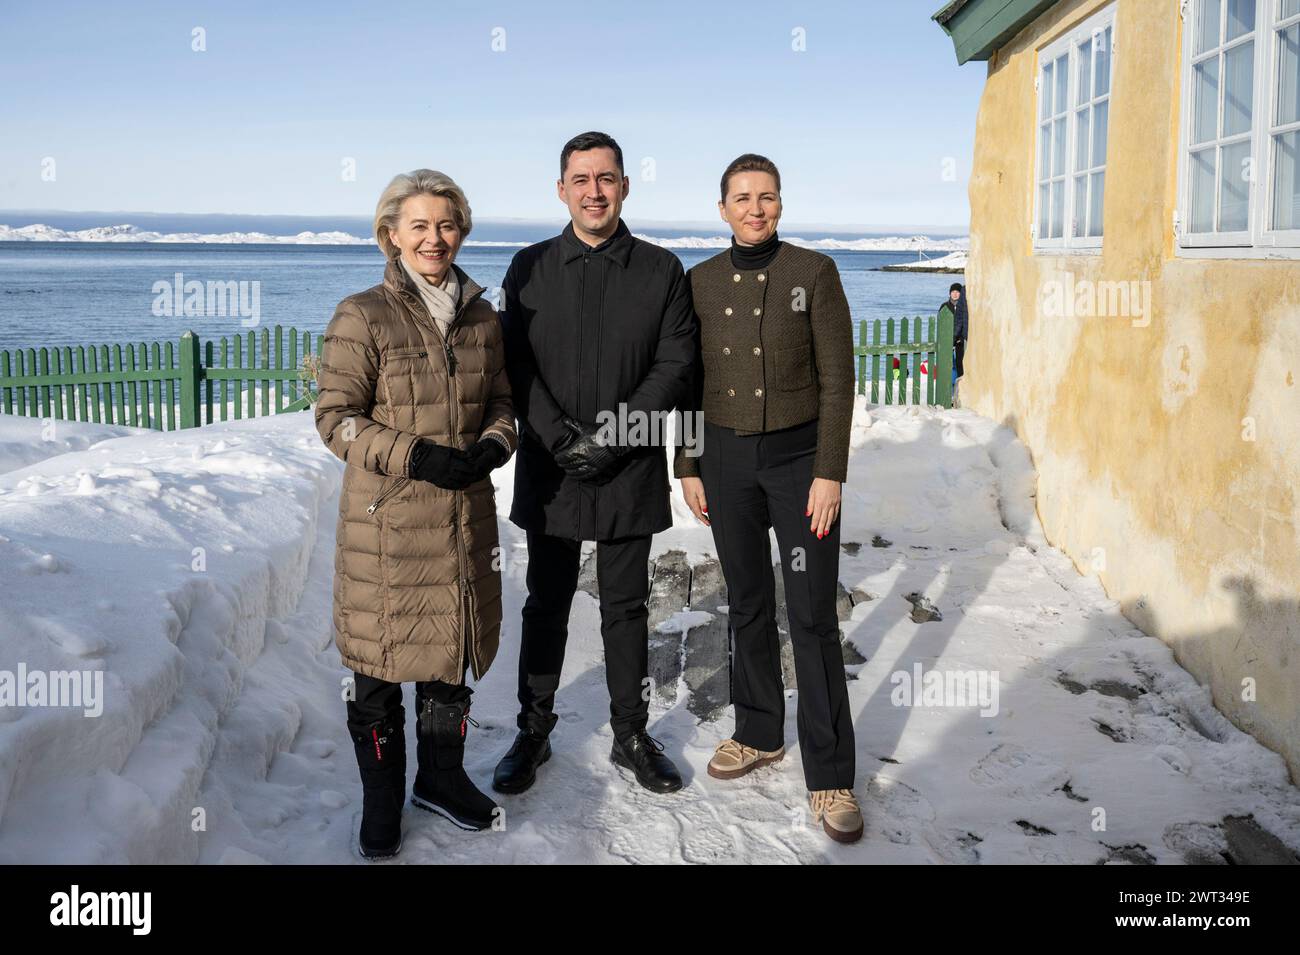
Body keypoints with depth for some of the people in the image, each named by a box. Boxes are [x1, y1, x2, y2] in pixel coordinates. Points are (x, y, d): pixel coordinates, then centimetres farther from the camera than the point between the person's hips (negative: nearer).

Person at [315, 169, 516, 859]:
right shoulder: (363, 316, -8)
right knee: (380, 660, 7)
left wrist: (493, 443, -7)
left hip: (464, 516, 5)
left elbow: (500, 401, 15)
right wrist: (417, 456, -20)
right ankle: (381, 796, 26)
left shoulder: (481, 317, 7)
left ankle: (441, 776, 36)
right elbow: (335, 417, -10)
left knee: (452, 649, 16)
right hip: (386, 520, -4)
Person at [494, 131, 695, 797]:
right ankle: (534, 731, 25)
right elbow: (516, 367, -1)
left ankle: (630, 733, 24)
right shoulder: (530, 268, 4)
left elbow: (675, 365, -4)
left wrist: (613, 438, -14)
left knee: (626, 609, 10)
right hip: (550, 472, 1)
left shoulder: (661, 271, 2)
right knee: (546, 607, 11)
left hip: (630, 473, 0)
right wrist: (561, 438, -14)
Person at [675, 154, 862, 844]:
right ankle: (759, 733, 31)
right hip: (727, 459, 3)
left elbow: (837, 380, -7)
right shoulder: (701, 282, 4)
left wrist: (829, 474, -12)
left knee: (813, 616, -3)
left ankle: (829, 775, 6)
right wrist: (688, 468, 6)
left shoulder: (814, 272, -6)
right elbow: (690, 383, 9)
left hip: (799, 456, -3)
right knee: (747, 605, 13)